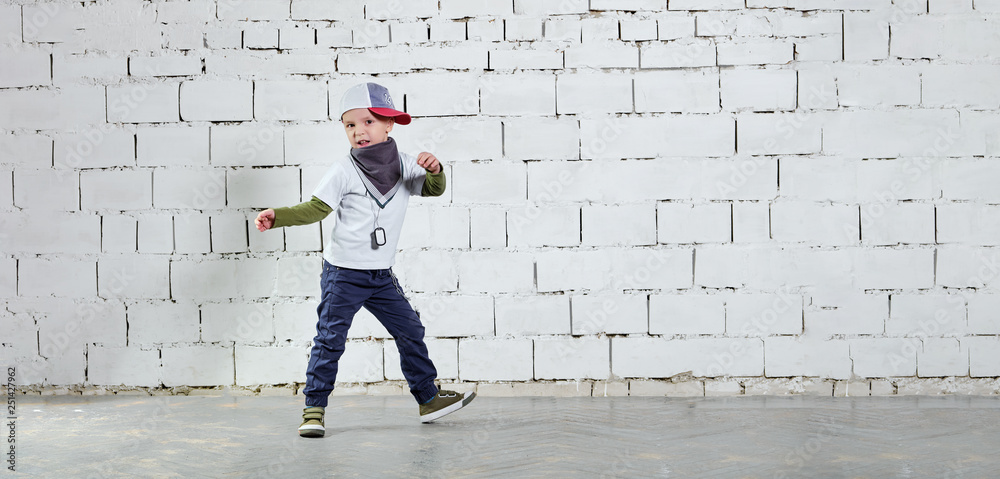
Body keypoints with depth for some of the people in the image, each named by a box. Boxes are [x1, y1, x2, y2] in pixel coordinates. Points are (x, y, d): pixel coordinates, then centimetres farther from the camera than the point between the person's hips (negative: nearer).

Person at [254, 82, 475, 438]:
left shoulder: (404, 166, 3)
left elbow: (434, 189, 2)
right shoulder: (344, 171, -10)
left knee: (410, 331, 12)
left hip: (382, 275, 5)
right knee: (330, 339, -7)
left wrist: (434, 169, -20)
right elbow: (315, 209, -10)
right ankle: (313, 409, 2)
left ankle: (429, 399, 26)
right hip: (343, 273, -5)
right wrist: (277, 216, -23)